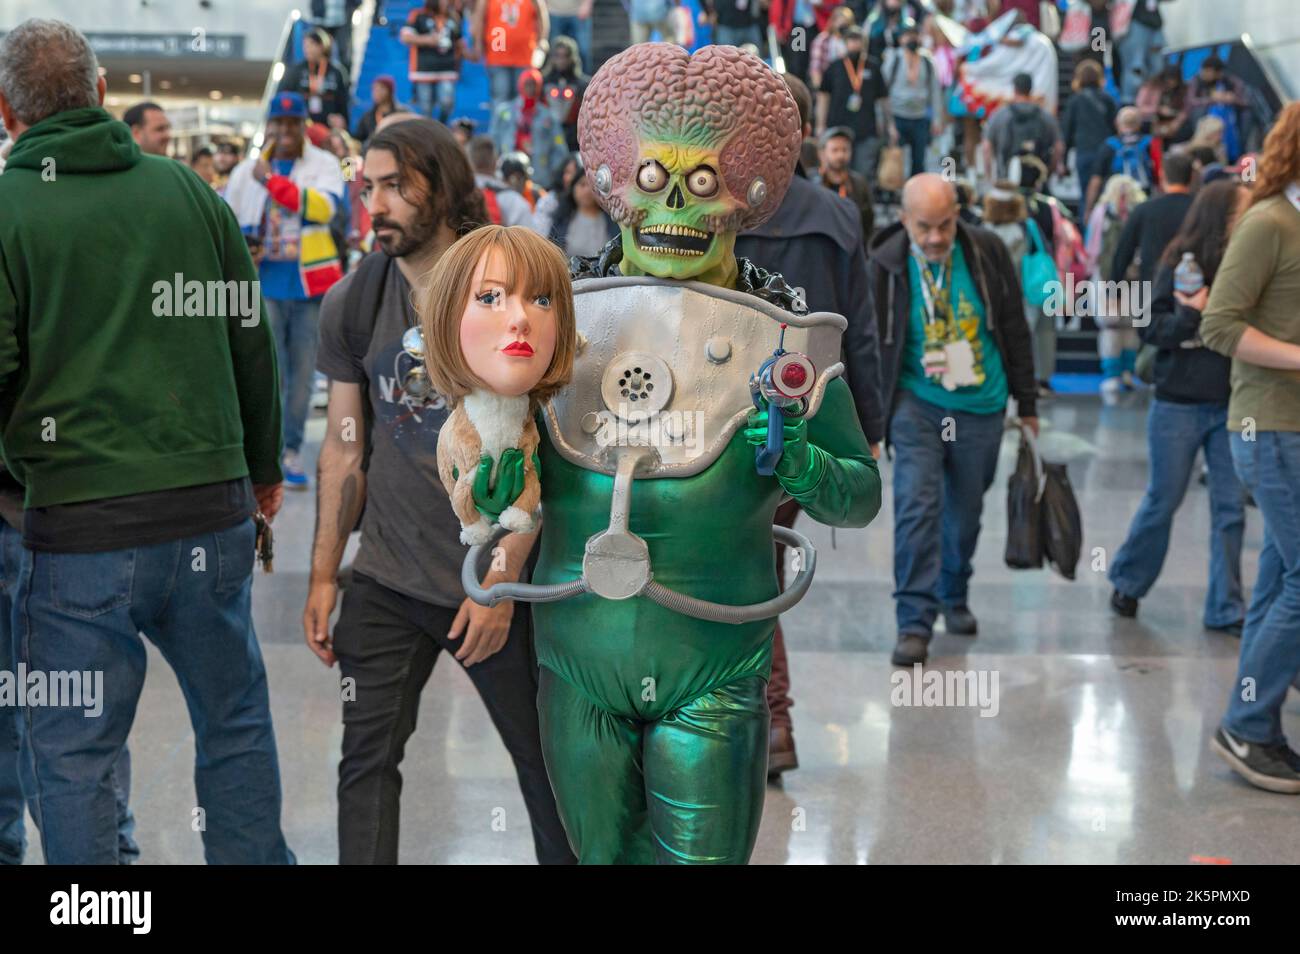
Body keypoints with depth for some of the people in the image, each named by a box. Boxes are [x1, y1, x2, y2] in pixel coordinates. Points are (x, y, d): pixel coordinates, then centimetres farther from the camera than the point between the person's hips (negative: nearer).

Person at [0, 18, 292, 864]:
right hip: (212, 509, 4)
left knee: (73, 754, 7)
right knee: (236, 723, 18)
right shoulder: (188, 189, 6)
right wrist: (263, 467, 25)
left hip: (79, 527, -3)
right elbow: (252, 340, 13)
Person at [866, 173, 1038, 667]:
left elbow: (1015, 331, 5)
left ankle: (954, 597, 35)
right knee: (917, 505, -13)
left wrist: (1027, 404, 8)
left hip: (980, 405, 2)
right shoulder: (884, 265, -9)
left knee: (965, 511, 12)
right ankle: (914, 621, -9)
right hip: (916, 403, -2)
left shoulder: (987, 252, -5)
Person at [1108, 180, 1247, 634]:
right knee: (1163, 501, 8)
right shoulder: (1182, 263, -8)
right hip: (1180, 404, -3)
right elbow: (1150, 328, -7)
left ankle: (1225, 609, 13)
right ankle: (1127, 584, 30)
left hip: (1230, 404, 3)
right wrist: (1190, 315, -22)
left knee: (1231, 506, 3)